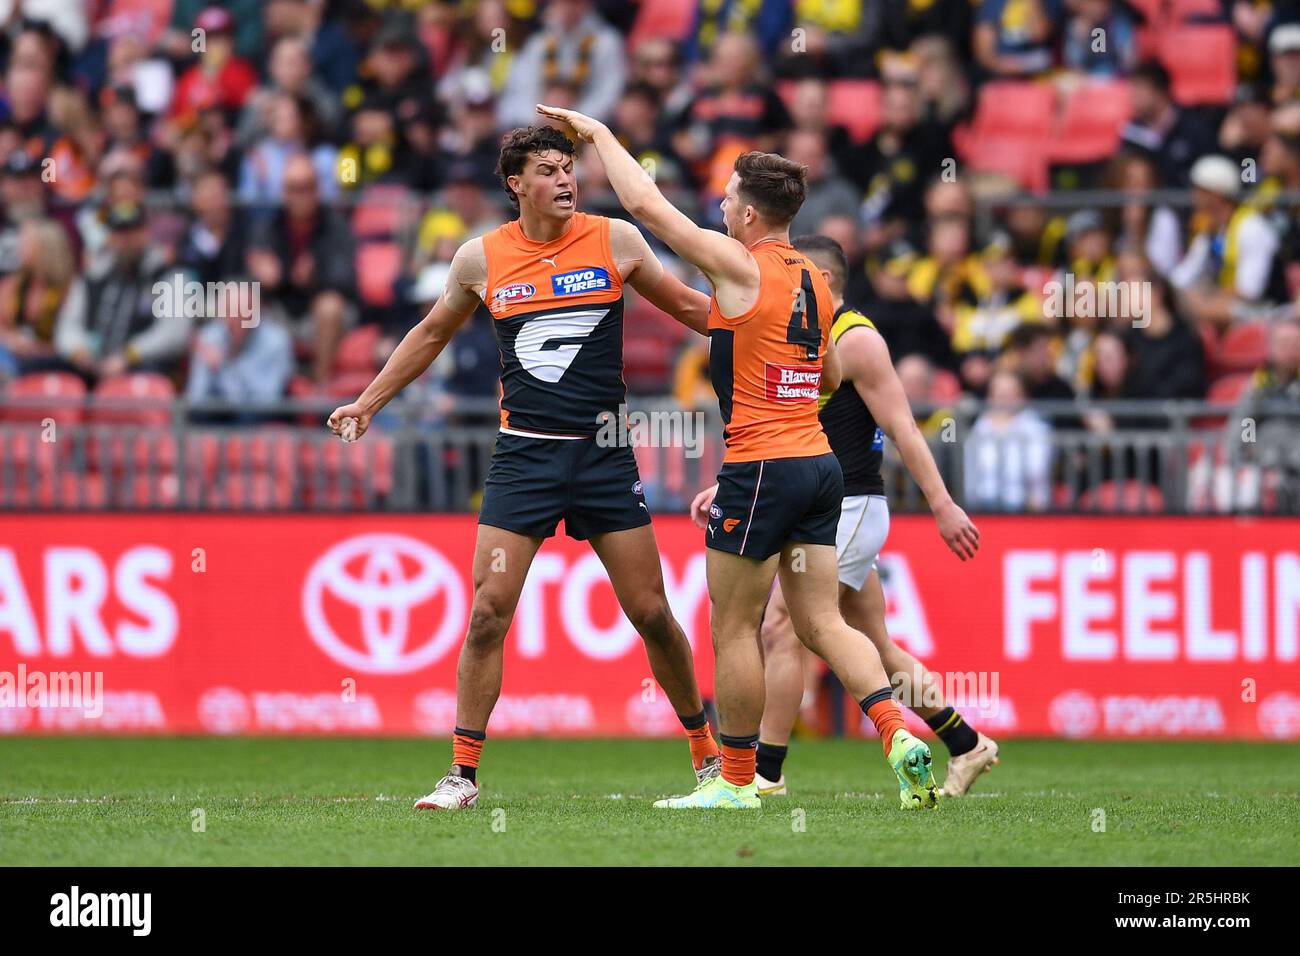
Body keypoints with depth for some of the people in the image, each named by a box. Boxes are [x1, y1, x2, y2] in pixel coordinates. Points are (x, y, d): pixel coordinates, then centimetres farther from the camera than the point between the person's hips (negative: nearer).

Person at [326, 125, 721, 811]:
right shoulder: (481, 259, 2)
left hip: (604, 455, 0)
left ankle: (707, 753, 19)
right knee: (488, 612, -8)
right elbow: (433, 333, 19)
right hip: (523, 455, 0)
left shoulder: (616, 241, -1)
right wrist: (369, 402, 21)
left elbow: (687, 307, 14)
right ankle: (463, 775, -1)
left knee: (650, 612, 1)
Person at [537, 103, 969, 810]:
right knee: (822, 622, 7)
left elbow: (643, 202, -7)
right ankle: (898, 730, -12)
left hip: (761, 469, -7)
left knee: (734, 627, 2)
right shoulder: (815, 281, 13)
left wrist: (597, 131, 5)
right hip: (820, 462, 7)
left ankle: (736, 781, 8)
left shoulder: (739, 266, -10)